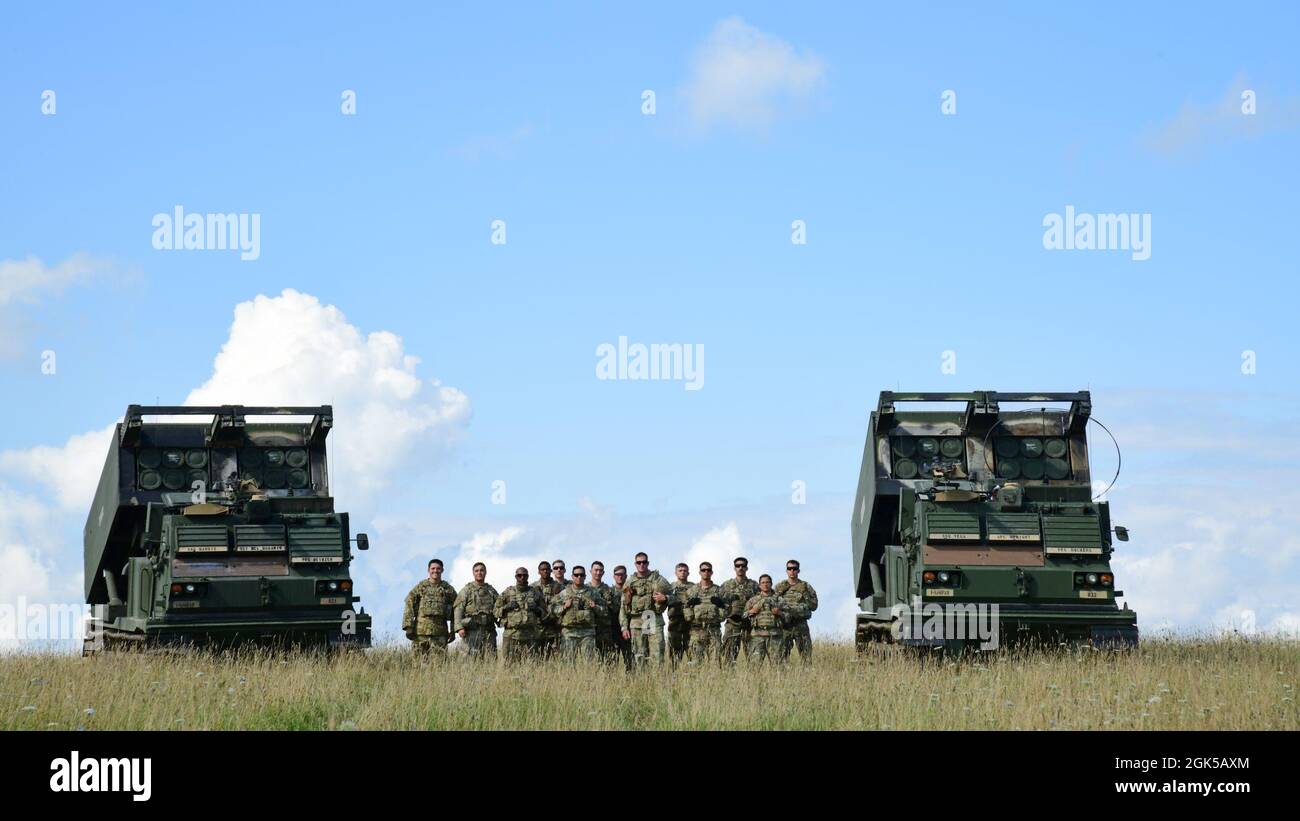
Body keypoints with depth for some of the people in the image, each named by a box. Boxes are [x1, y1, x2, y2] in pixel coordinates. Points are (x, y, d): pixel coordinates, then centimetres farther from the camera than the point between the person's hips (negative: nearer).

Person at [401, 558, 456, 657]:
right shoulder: (420, 587, 6)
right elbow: (409, 607, 1)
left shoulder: (448, 589, 10)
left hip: (440, 632, 0)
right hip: (421, 630, 0)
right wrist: (408, 627, -8)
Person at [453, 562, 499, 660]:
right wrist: (459, 627, -14)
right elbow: (458, 609, -3)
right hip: (473, 630, -4)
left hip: (489, 630, 4)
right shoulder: (467, 590, 4)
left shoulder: (491, 591, 18)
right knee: (473, 660, -8)